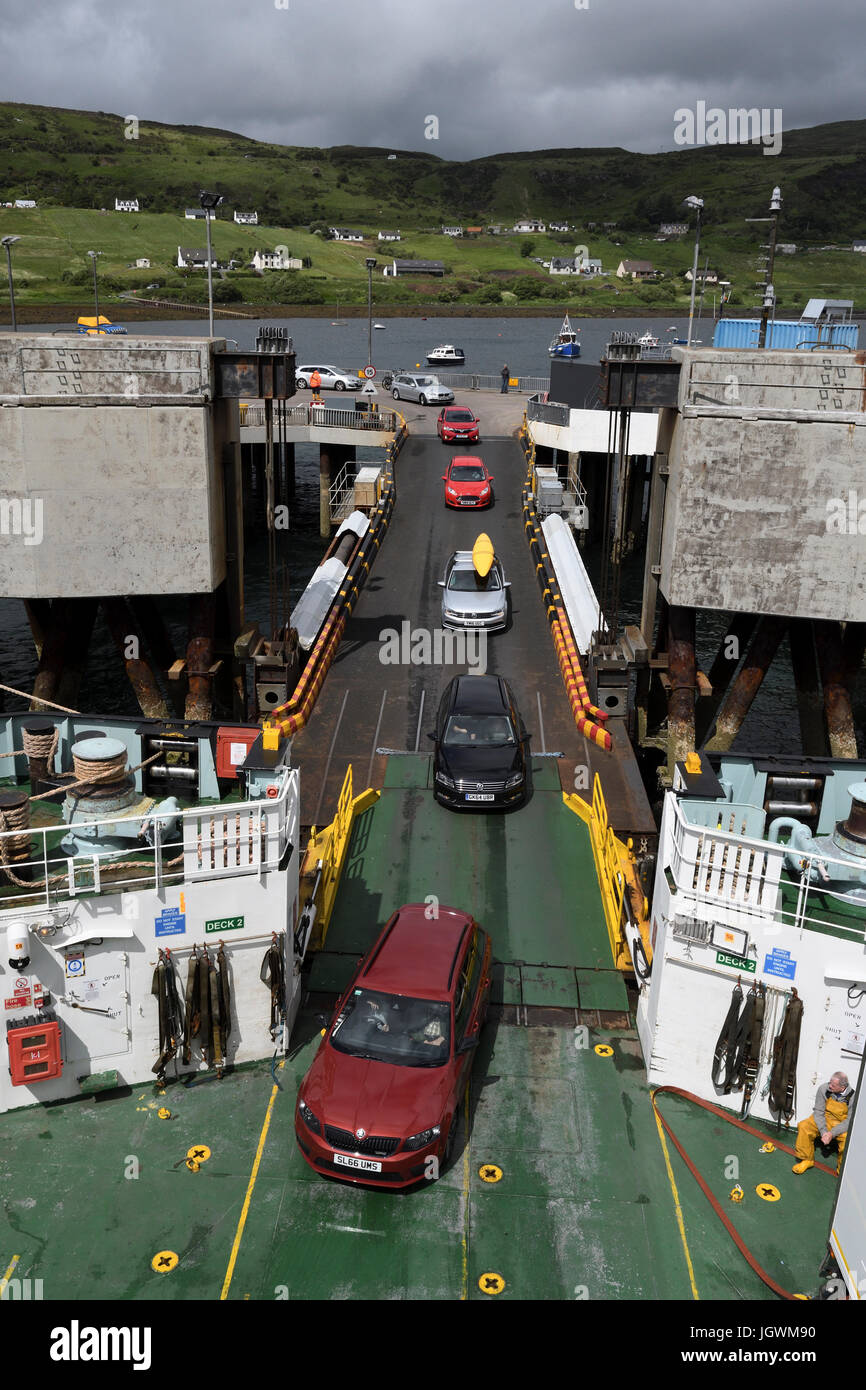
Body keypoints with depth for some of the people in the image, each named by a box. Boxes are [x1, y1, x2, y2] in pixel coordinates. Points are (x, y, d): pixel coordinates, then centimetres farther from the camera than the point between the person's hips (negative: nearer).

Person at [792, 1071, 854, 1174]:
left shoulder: (852, 1097, -19)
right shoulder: (823, 1089, -15)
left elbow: (850, 1121, -17)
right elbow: (818, 1112, -11)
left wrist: (832, 1133, -27)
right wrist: (823, 1131, -24)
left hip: (842, 1125, -2)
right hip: (823, 1120, 2)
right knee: (803, 1126, -21)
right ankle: (807, 1160, -1)